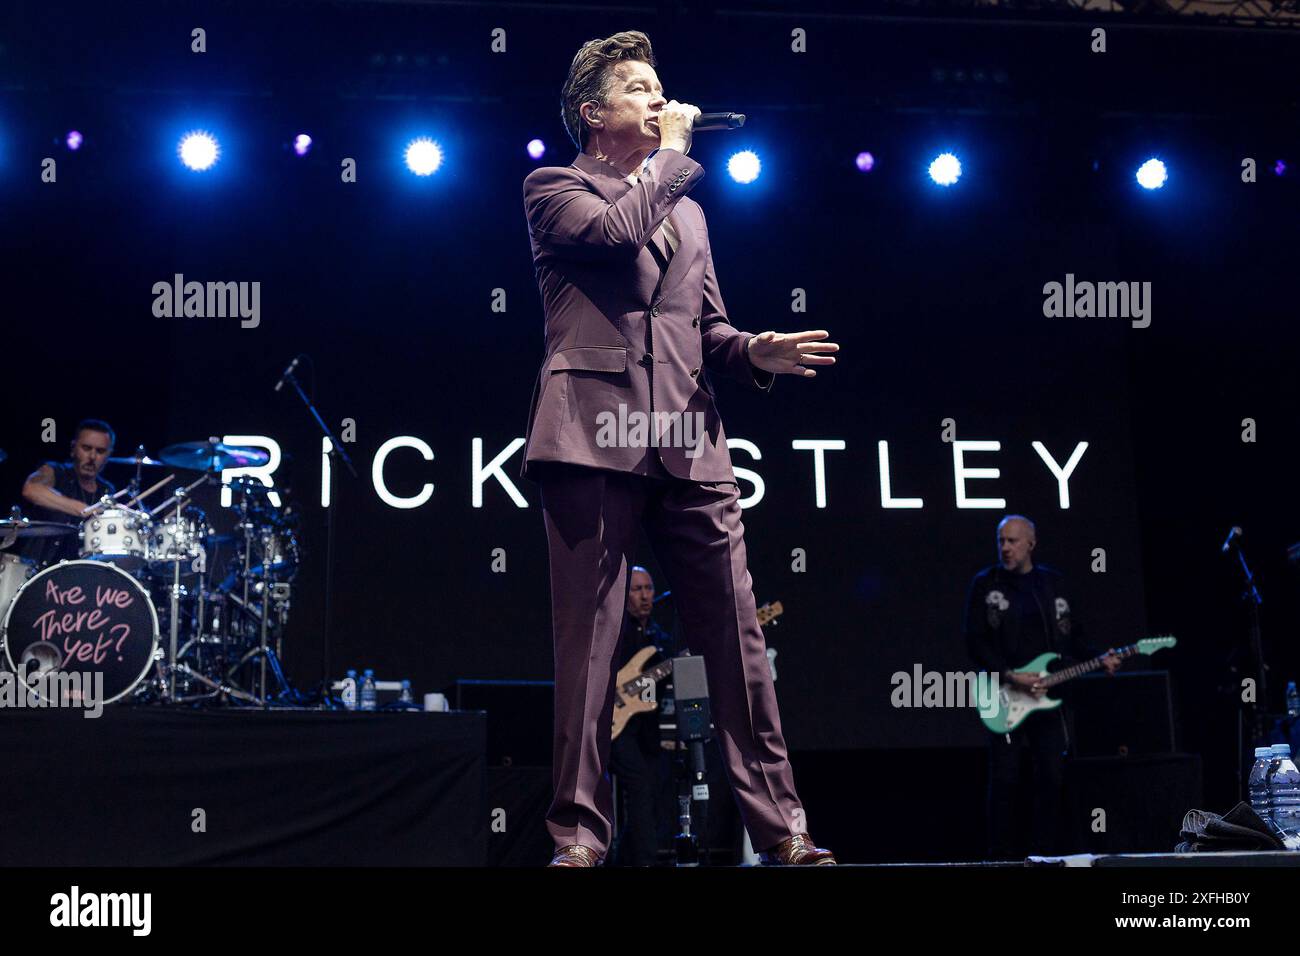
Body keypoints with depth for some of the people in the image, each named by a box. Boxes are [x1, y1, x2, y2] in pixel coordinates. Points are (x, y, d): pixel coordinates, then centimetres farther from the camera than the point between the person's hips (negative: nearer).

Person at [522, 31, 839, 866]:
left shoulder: (685, 209, 28)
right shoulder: (554, 189, 9)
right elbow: (615, 234, -13)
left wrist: (757, 351, 4)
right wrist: (670, 154, 1)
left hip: (689, 442, 5)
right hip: (594, 435, -5)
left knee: (738, 636, 0)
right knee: (589, 641, -5)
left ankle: (780, 826, 2)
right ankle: (581, 834, 1)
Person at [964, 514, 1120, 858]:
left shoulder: (1053, 582, 11)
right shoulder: (985, 583, 1)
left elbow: (1072, 636, 15)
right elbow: (975, 642, -6)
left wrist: (1097, 660, -3)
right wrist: (1011, 677, -16)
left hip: (1048, 695, 3)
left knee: (1051, 777, 1)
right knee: (1005, 780, -4)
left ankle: (1045, 855, 8)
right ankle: (1003, 858, 3)